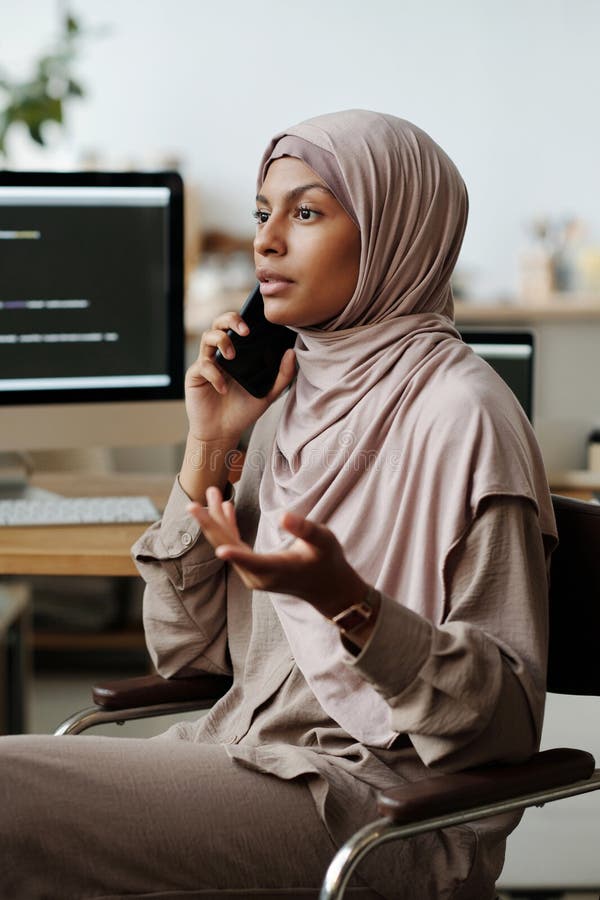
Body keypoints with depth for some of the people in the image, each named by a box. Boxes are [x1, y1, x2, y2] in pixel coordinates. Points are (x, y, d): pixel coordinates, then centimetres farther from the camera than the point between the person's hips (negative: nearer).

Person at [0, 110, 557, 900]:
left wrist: (347, 603, -29)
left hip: (385, 811, -7)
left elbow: (507, 721, -14)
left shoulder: (459, 415, -12)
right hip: (259, 758, 7)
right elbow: (185, 649, 12)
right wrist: (208, 449, 2)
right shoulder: (291, 399, 12)